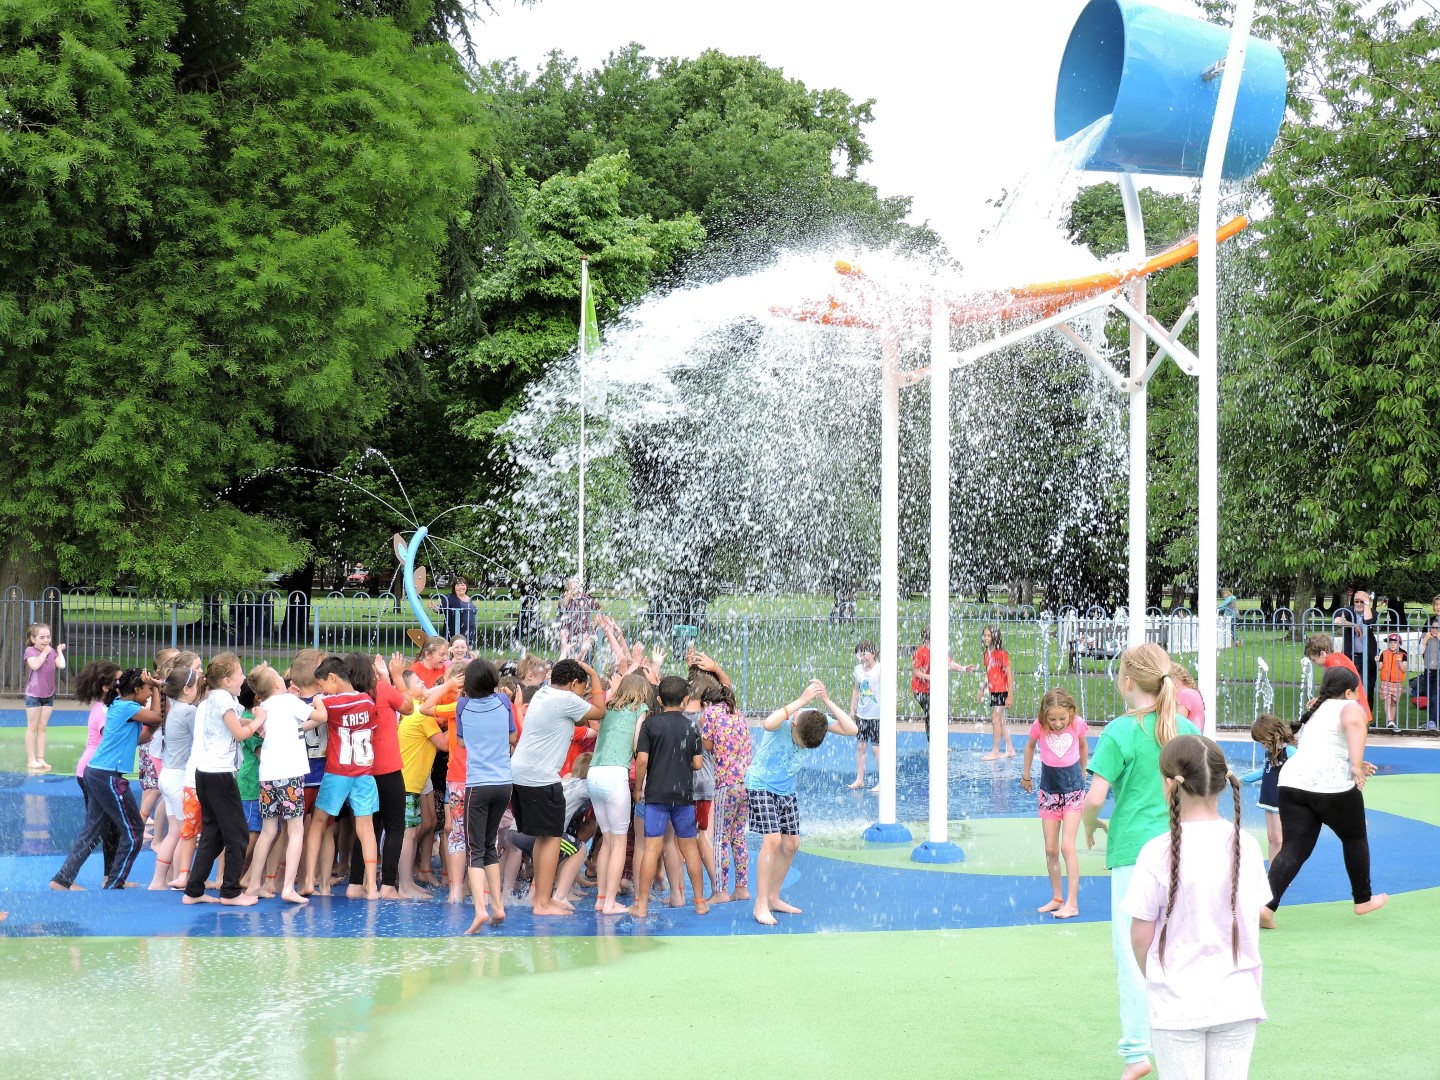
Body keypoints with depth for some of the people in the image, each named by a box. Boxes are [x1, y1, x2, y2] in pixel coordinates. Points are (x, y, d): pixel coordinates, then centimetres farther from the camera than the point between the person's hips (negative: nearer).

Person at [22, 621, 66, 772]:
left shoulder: (52, 651, 5)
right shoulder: (30, 651, -8)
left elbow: (61, 665, -10)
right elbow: (35, 665, -26)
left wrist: (59, 650, -2)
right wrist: (45, 652, -18)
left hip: (48, 695, 4)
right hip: (33, 695, -4)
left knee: (42, 728, 9)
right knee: (32, 728, 2)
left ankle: (41, 758, 12)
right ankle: (31, 760, 5)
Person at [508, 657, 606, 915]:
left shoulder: (543, 693, 16)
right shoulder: (566, 700, -12)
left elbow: (579, 721, 23)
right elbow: (600, 712, 1)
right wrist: (593, 675, 7)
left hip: (519, 773, 9)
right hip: (540, 778, -9)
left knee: (543, 837, 17)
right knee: (552, 838, -3)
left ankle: (541, 897, 22)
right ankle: (542, 903, -4)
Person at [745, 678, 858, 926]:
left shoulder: (816, 721, -14)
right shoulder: (784, 720, -28)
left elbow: (852, 730, -25)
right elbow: (768, 724, -54)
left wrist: (827, 701, -33)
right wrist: (802, 701, -52)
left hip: (786, 790, 7)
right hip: (760, 785, -7)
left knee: (791, 845, 8)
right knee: (773, 840, -17)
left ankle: (773, 898, 24)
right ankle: (761, 904, -12)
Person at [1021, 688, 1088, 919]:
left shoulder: (1077, 724, -15)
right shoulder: (1039, 726, -14)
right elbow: (1030, 745, 8)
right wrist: (1025, 775, 16)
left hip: (1073, 790, -2)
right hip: (1049, 792, 2)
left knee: (1067, 846, -12)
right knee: (1050, 850, 6)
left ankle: (1072, 903, -11)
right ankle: (1056, 898, 19)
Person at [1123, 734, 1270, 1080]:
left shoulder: (1158, 854, -14)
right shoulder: (1246, 846, -2)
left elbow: (1141, 937, -8)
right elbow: (1252, 926, 7)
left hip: (1177, 1006, -3)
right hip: (1237, 1000, 3)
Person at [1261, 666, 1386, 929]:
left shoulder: (1315, 710, 28)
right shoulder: (1351, 708, 4)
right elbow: (1353, 724, -21)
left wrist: (1353, 765, 42)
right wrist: (1356, 765, -25)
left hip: (1293, 781, 6)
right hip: (1333, 786, -6)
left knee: (1294, 849, 2)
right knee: (1354, 838, 18)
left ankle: (1266, 904, -16)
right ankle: (1363, 900, 32)